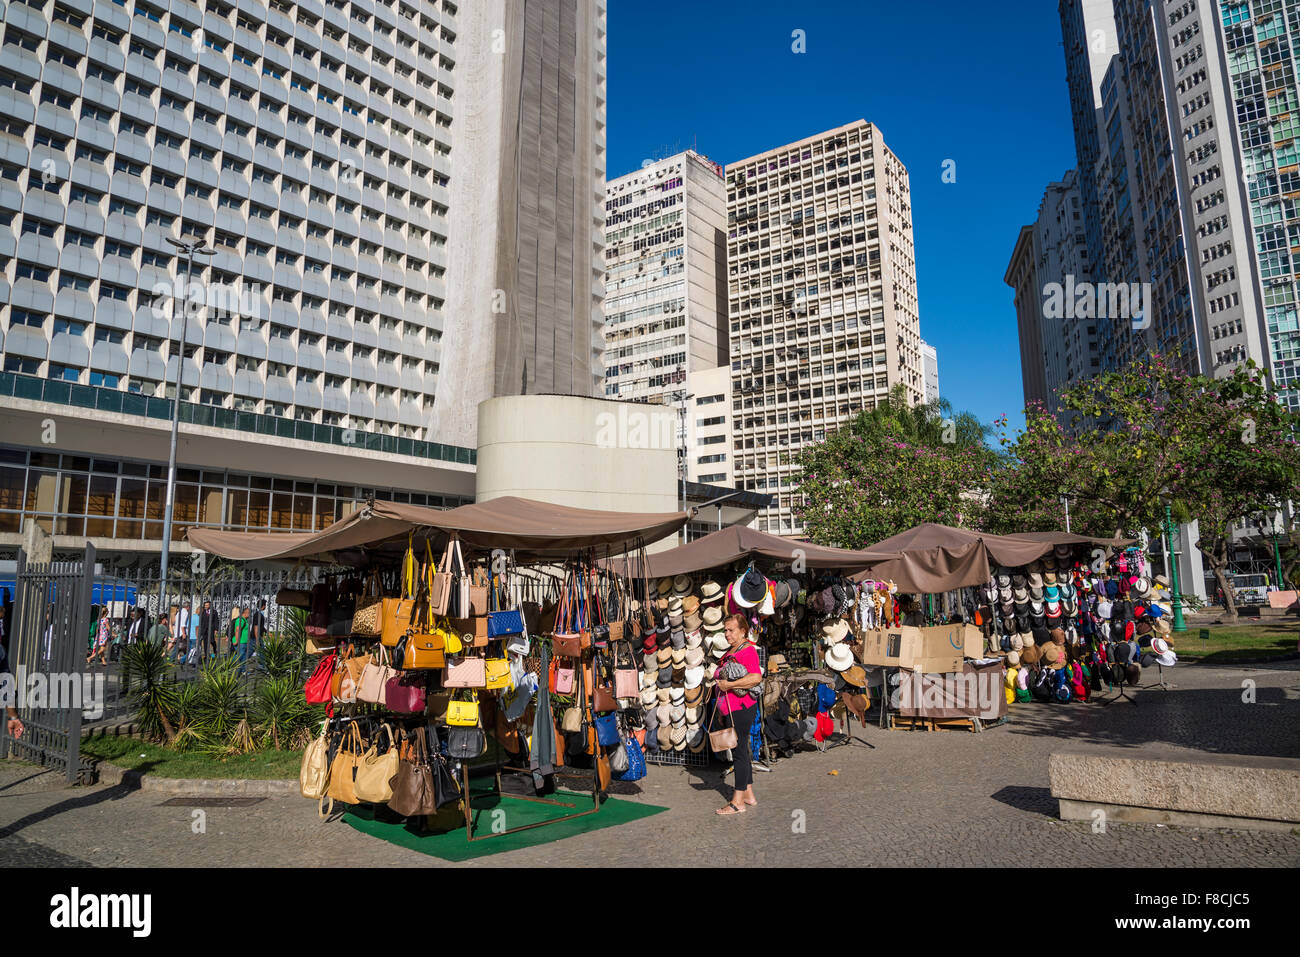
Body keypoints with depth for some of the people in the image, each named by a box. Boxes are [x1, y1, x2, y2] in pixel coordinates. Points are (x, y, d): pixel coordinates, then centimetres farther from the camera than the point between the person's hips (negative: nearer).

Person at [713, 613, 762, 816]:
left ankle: (738, 801, 0)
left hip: (742, 707, -10)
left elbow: (756, 677, -27)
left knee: (739, 751, -6)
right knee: (741, 750, 15)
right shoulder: (730, 651, 17)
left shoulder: (747, 650, -14)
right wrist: (719, 681, 15)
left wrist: (730, 685, -24)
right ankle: (748, 795, 25)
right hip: (733, 708, 10)